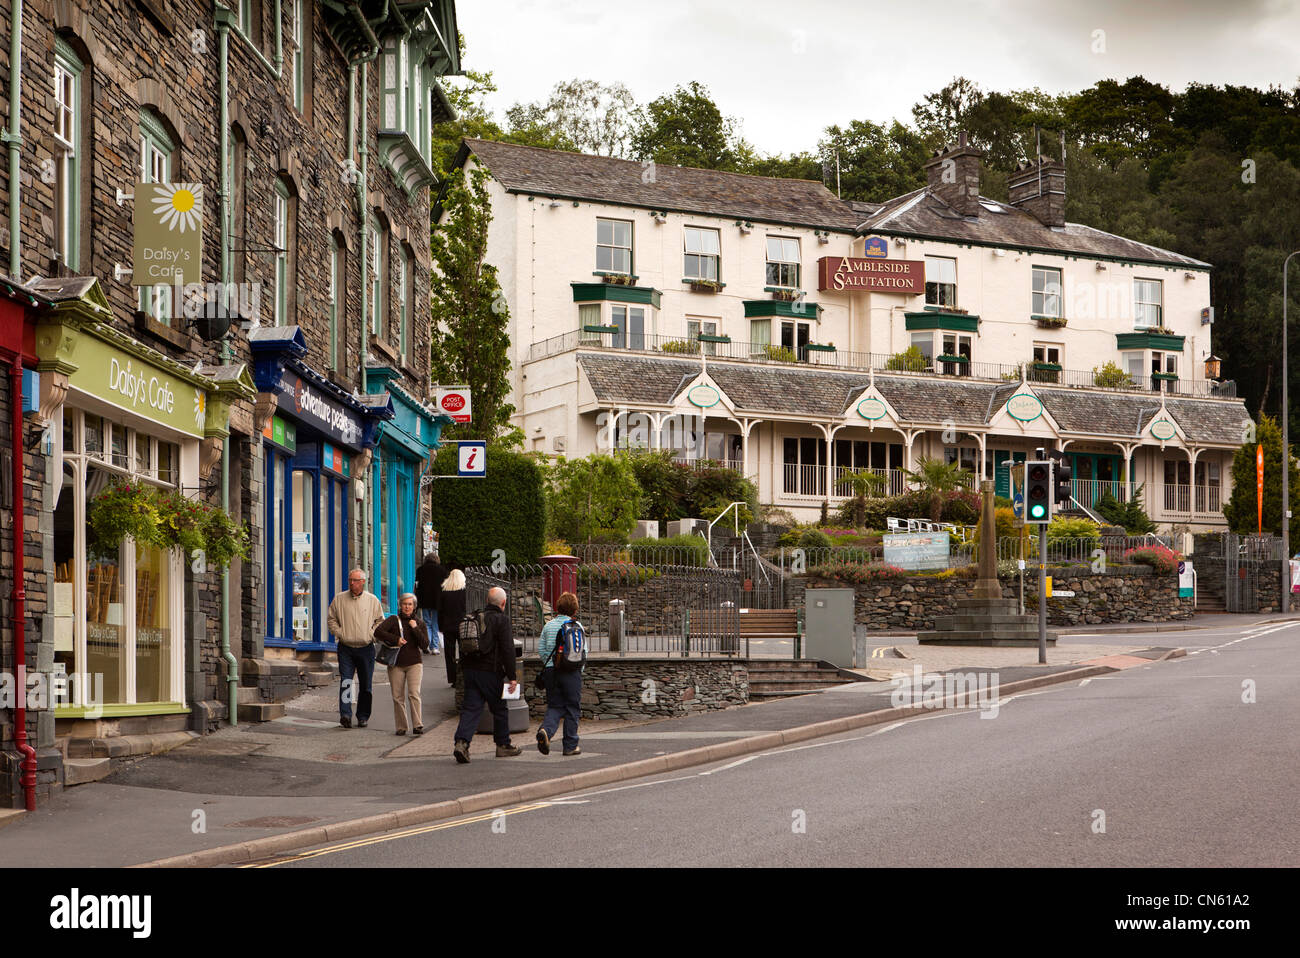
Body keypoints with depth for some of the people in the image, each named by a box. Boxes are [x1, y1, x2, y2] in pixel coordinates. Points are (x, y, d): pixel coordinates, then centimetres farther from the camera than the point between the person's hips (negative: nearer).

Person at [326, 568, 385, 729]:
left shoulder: (372, 600, 4)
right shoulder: (339, 599, 5)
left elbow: (380, 620, 11)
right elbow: (331, 619, 11)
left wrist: (371, 634, -3)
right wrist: (339, 633, -3)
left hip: (366, 648, 1)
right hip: (346, 649, -1)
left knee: (365, 685, 6)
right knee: (345, 682, -14)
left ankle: (363, 717, 17)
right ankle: (345, 714, -20)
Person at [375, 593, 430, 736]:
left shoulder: (419, 623, 9)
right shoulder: (393, 620, 5)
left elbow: (425, 645, -1)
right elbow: (378, 632, -10)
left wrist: (415, 629, -9)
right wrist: (395, 640, -14)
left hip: (414, 663, 0)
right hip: (396, 664, 0)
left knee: (414, 693, -16)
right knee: (398, 697, -1)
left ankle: (418, 725, -20)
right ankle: (401, 727, 6)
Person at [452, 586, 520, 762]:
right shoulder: (502, 619, -9)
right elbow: (508, 650, -14)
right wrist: (512, 677, -11)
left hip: (470, 670, 5)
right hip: (491, 672, -5)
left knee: (470, 708, 2)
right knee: (499, 709, 10)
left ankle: (462, 742, -16)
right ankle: (503, 746, 20)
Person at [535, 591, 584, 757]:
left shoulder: (548, 626, 6)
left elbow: (540, 648, 4)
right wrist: (580, 669, 8)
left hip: (550, 670, 3)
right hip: (571, 671, -3)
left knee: (554, 706, 10)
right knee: (571, 708, 7)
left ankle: (545, 730, -19)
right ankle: (570, 746, 9)